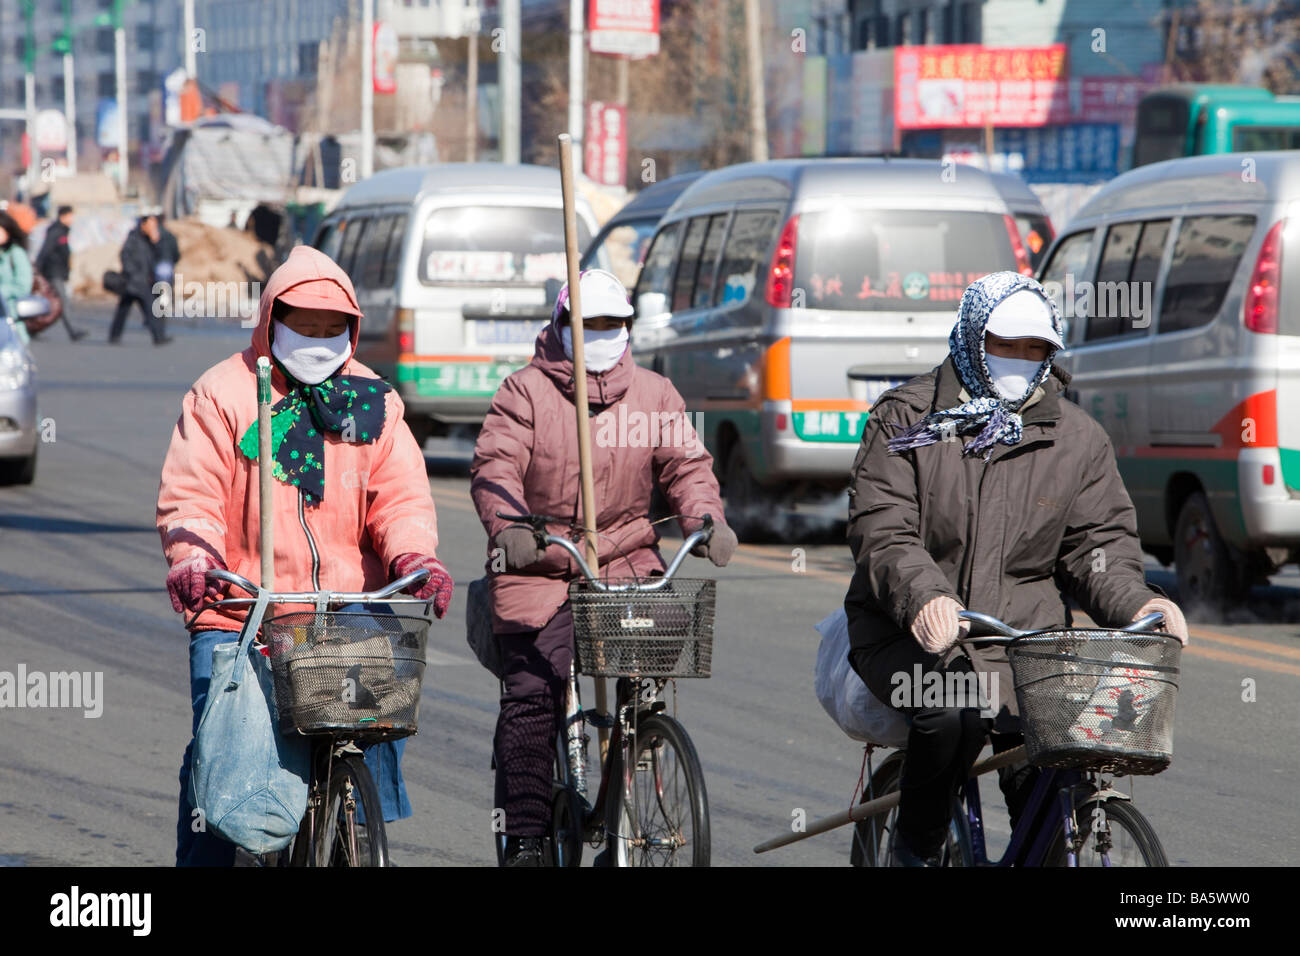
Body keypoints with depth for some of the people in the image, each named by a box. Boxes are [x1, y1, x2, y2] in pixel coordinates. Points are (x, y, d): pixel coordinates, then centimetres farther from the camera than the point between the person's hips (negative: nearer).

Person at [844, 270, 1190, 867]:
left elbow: (1097, 543, 9)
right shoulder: (904, 419, 1)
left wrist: (1135, 603, -13)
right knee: (954, 710, -34)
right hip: (907, 633, -3)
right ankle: (918, 850, -10)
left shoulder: (1077, 438, 11)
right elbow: (880, 532, -9)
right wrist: (923, 596, -30)